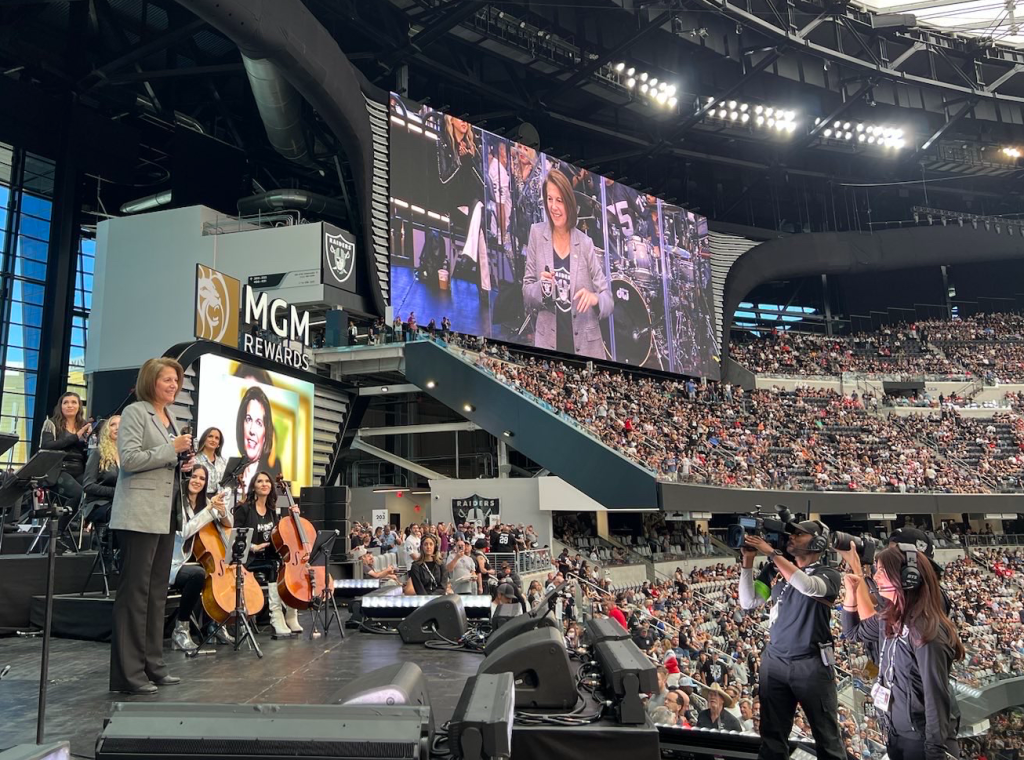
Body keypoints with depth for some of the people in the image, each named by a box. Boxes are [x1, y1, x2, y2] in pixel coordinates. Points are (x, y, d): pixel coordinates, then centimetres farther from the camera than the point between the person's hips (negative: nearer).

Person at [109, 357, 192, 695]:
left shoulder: (170, 417, 18)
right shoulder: (135, 412, -5)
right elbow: (129, 458, -16)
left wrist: (182, 465, 6)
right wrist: (171, 449, -17)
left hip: (165, 515, 8)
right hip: (140, 514, -8)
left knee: (157, 591, 11)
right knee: (134, 591, -4)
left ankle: (152, 665, 18)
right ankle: (128, 673, 3)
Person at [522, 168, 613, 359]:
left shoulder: (585, 243, 1)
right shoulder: (537, 234, 2)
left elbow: (608, 299, 2)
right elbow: (526, 294, 5)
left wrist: (595, 299, -20)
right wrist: (541, 288, -16)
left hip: (586, 347, 1)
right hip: (548, 344, -1)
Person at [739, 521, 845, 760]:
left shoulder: (828, 575, -2)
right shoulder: (778, 574, 11)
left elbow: (807, 586, -25)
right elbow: (747, 602, 8)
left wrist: (771, 552, -22)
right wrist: (748, 561, 0)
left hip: (811, 664, -4)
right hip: (774, 661, 4)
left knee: (826, 735, 6)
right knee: (772, 734, 10)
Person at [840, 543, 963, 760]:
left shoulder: (926, 631, -23)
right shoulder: (888, 619, 2)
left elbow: (936, 698, -23)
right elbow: (853, 632, 20)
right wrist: (851, 591, 6)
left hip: (919, 738, -8)